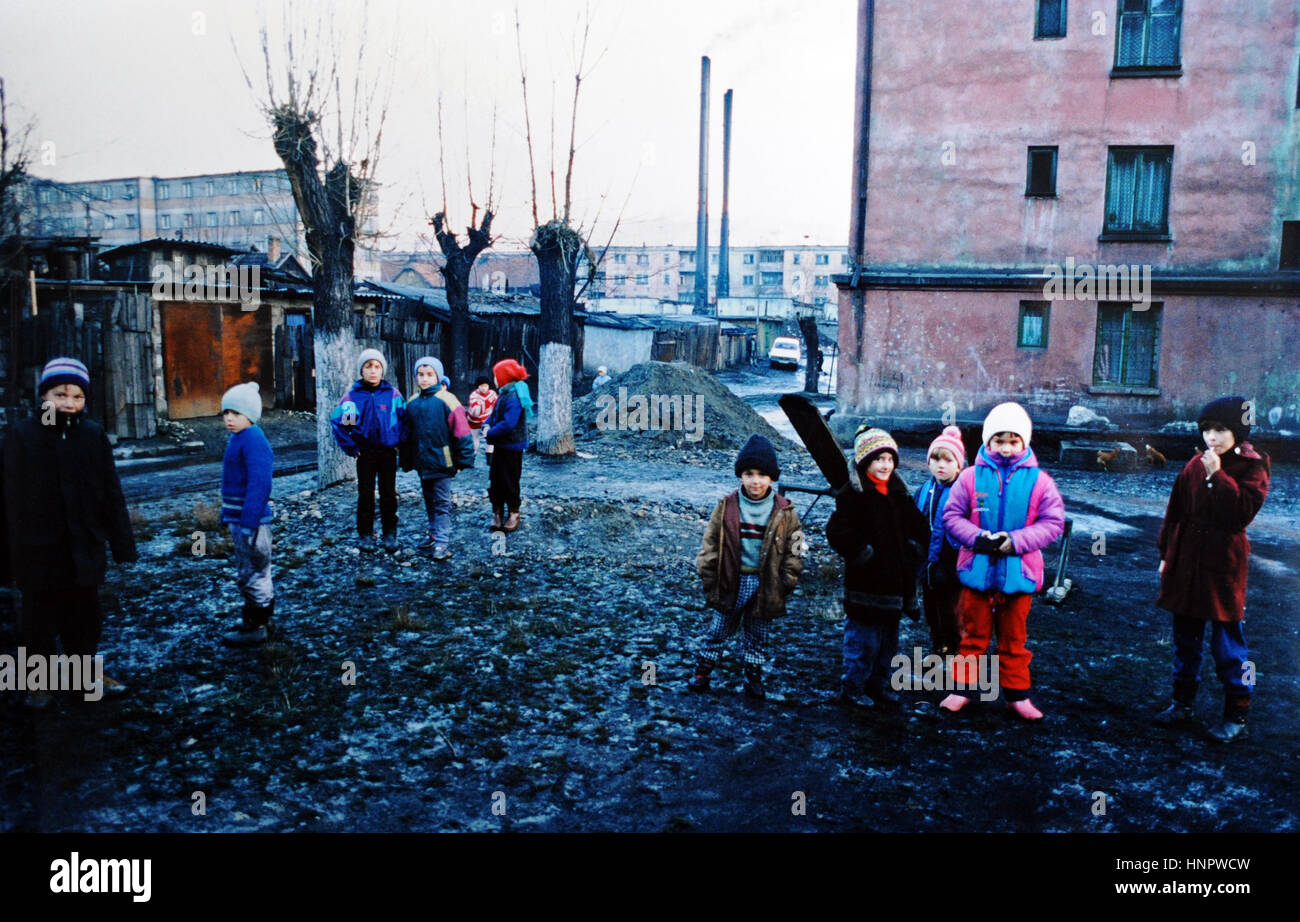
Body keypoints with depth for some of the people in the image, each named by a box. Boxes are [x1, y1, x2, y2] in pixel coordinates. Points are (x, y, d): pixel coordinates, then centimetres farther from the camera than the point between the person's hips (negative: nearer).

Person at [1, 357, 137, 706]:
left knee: (85, 615, 14)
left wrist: (122, 543, 2)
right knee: (41, 618, 10)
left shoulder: (94, 435, -1)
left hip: (84, 548, 2)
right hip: (38, 549, -2)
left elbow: (111, 494, 3)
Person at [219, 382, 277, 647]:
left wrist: (248, 523, -26)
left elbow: (259, 484, -25)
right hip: (238, 517, 10)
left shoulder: (253, 439, -18)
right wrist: (230, 515, 21)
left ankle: (257, 629, 9)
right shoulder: (237, 438, 14)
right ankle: (252, 619, 32)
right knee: (246, 573, 20)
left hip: (251, 518, -10)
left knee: (252, 574, -1)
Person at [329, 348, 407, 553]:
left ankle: (390, 533, 18)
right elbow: (337, 421, -1)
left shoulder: (392, 393, -4)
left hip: (388, 452, 0)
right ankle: (366, 534, 18)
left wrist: (400, 441, -2)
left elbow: (405, 417, 6)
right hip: (365, 453, 0)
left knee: (389, 494, 7)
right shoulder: (353, 395, -6)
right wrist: (351, 448, -4)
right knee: (365, 495, 7)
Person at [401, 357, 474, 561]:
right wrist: (407, 461, 15)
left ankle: (441, 542, 0)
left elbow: (461, 433, -11)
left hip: (441, 462, -6)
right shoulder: (412, 404, 8)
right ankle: (434, 534, 29)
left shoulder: (446, 400, -11)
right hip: (422, 463, 6)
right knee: (429, 501, 17)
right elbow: (408, 435, 17)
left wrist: (462, 460, -11)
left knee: (442, 503, -2)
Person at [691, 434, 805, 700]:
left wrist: (786, 582, -4)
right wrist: (709, 577, -5)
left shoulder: (784, 512, -6)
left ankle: (753, 676, 32)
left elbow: (795, 550, 1)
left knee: (758, 634, 15)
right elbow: (710, 544, -3)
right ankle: (702, 671, 29)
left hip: (765, 585, 1)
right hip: (732, 583, 0)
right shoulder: (726, 507, -7)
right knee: (719, 628, 13)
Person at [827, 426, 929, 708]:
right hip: (866, 585, -7)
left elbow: (918, 527, 23)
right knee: (863, 640, -3)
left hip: (895, 583, 7)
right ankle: (851, 690, 11)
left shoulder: (899, 492, 12)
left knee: (889, 641, 16)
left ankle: (880, 685, 30)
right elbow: (837, 532, -17)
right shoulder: (854, 494, -10)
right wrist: (860, 552, -21)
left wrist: (916, 548, 7)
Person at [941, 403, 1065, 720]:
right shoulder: (971, 476, -3)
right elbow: (951, 515, 0)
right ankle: (963, 687, 24)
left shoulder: (1039, 480, -2)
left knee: (1014, 638, 14)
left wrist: (1016, 540, -16)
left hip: (1019, 572, 0)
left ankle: (1017, 694, 27)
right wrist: (977, 538, -17)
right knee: (974, 634, 12)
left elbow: (1053, 523, -2)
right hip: (977, 570, 0)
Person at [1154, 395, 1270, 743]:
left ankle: (1237, 716, 14)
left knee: (1228, 645, 2)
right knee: (1185, 639, 15)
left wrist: (1217, 476, -22)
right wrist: (1166, 553, 10)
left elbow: (1242, 512, -21)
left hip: (1224, 565, -5)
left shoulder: (1252, 467, -7)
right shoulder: (1196, 465, 5)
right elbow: (1175, 512, 10)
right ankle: (1182, 702, 28)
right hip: (1186, 563, 5)